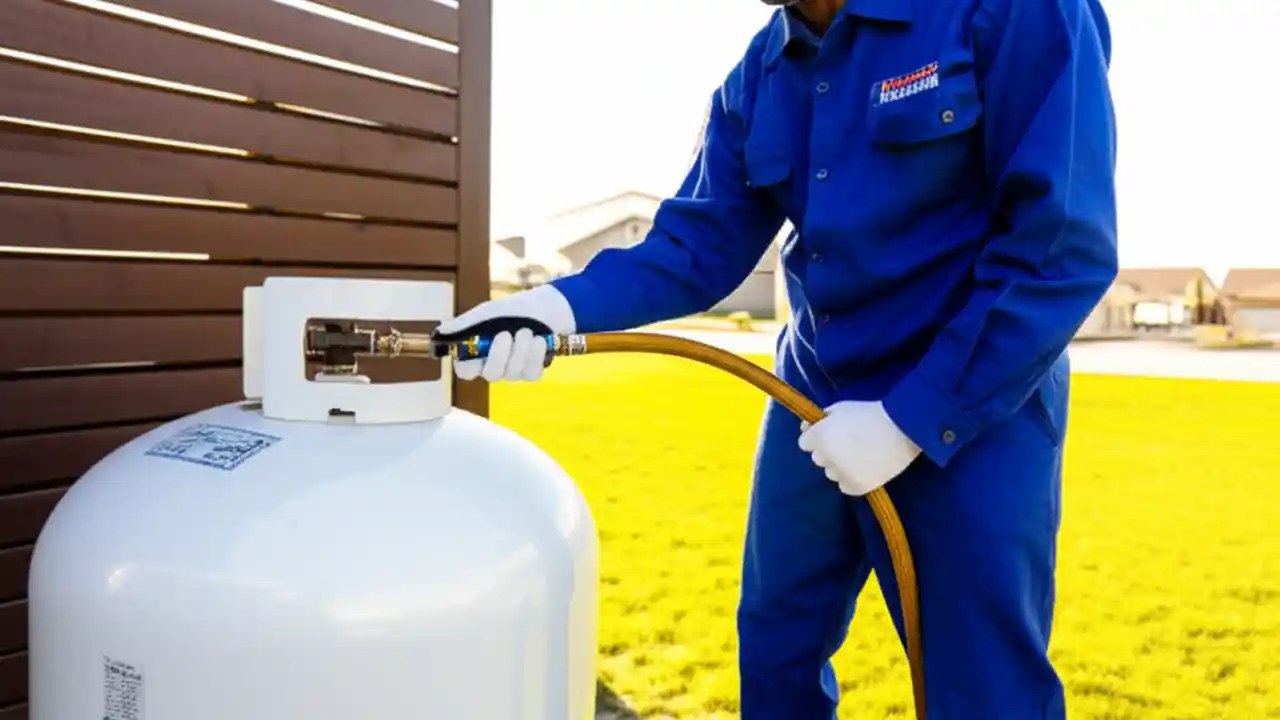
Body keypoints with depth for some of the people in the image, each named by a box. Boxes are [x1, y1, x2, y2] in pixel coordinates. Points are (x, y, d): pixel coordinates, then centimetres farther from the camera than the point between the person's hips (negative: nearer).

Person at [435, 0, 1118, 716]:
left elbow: (1066, 247, -21)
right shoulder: (758, 74, 2)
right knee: (775, 650, 17)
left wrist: (912, 421, -21)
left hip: (979, 404, -5)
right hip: (815, 398, 6)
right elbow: (698, 245, -1)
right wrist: (565, 302, -19)